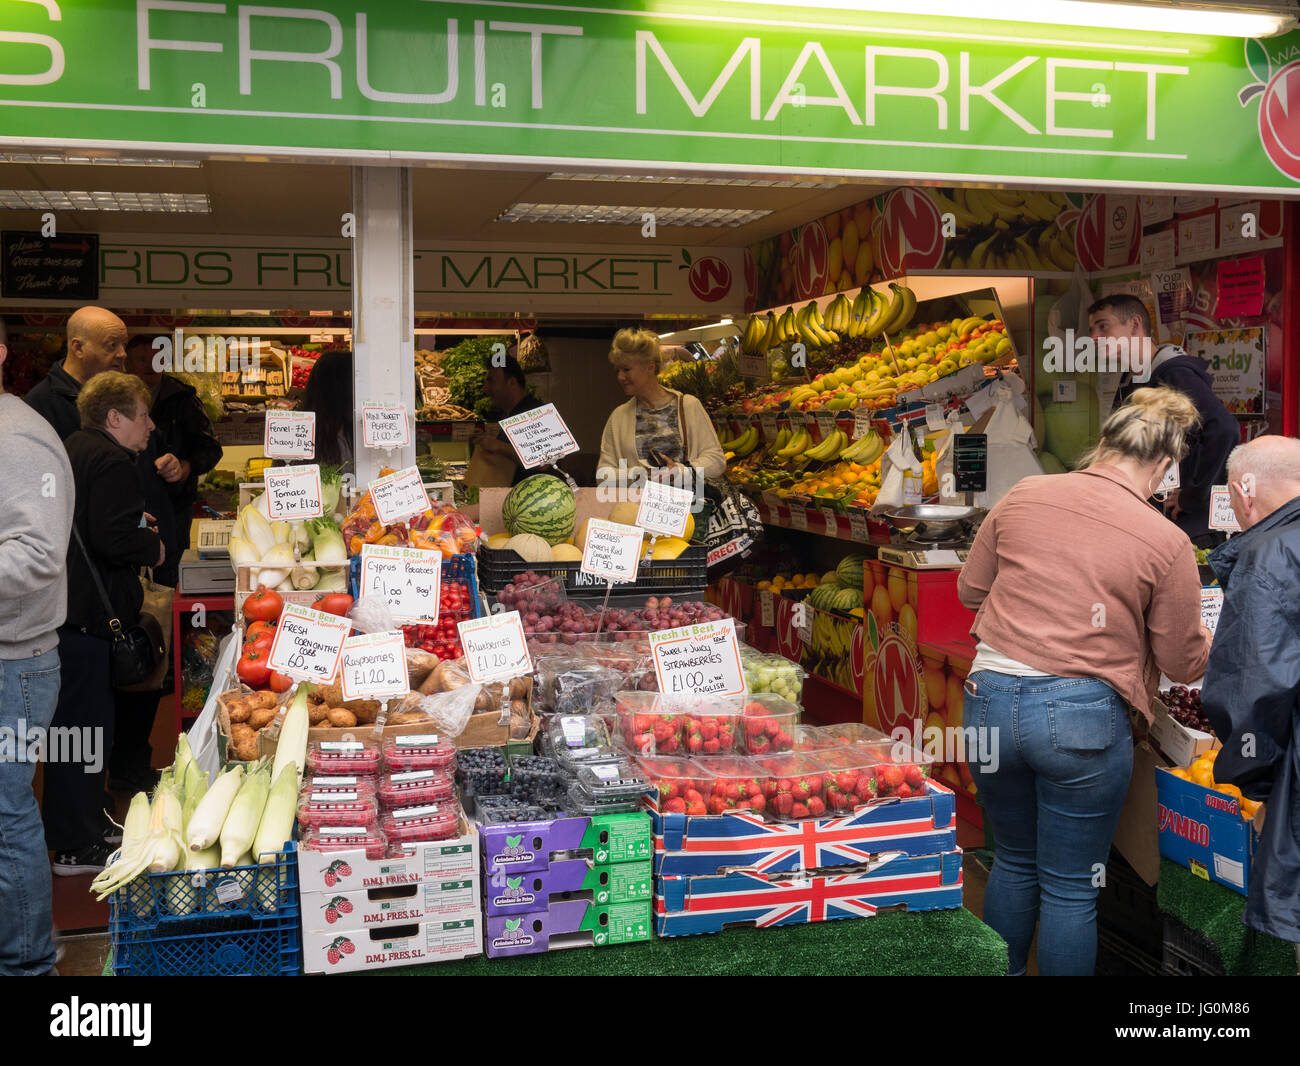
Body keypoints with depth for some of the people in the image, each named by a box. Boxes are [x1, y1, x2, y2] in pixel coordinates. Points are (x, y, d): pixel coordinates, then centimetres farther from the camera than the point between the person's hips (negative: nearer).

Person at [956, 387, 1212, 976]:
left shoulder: (1022, 496, 1)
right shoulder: (1167, 542, -7)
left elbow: (970, 589, 12)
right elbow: (1183, 663, 3)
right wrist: (1220, 640, 24)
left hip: (989, 700, 4)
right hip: (1081, 716, -4)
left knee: (1014, 861, 24)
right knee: (1071, 889, 11)